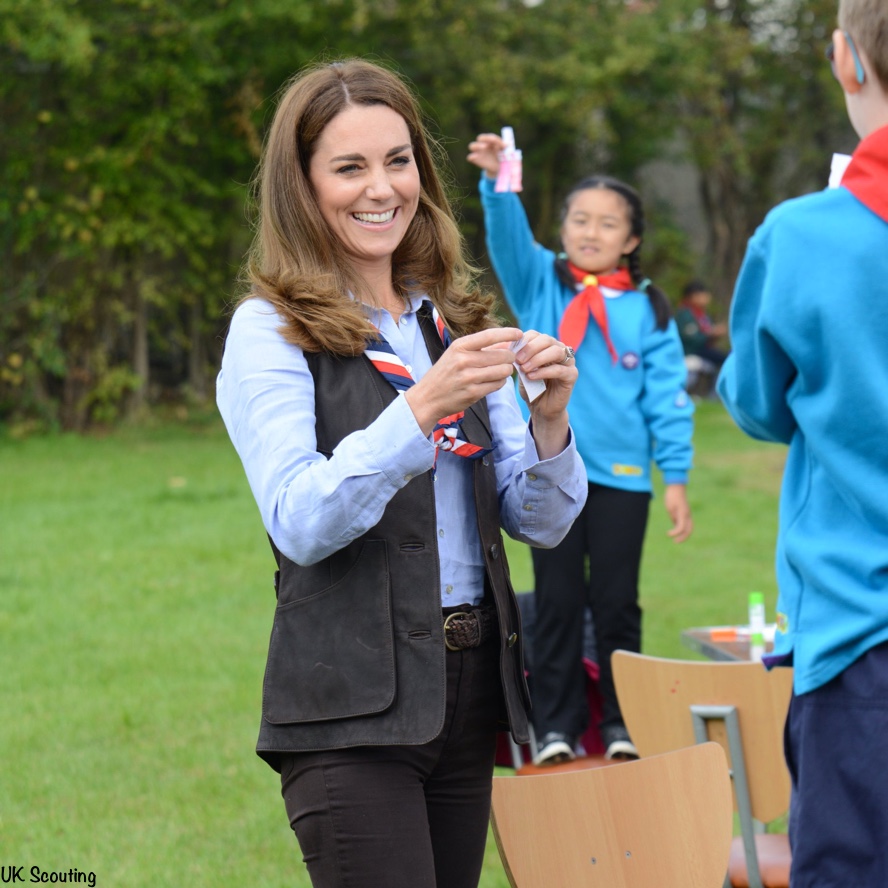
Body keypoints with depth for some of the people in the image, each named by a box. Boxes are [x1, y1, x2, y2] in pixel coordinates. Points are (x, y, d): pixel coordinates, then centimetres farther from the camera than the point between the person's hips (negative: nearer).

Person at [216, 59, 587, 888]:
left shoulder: (452, 322, 13)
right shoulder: (271, 331, -4)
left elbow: (540, 522, 11)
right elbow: (299, 524, -17)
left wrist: (550, 416, -8)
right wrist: (422, 408, -27)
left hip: (468, 690, 6)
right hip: (350, 708, -6)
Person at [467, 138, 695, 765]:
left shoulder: (646, 310, 3)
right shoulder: (540, 285, 5)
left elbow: (668, 397, 2)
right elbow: (508, 238, -14)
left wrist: (676, 477, -3)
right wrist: (496, 183, -33)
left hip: (622, 475, 0)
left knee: (616, 603, 5)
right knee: (558, 602, 5)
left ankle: (624, 723, 14)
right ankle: (557, 725, 10)